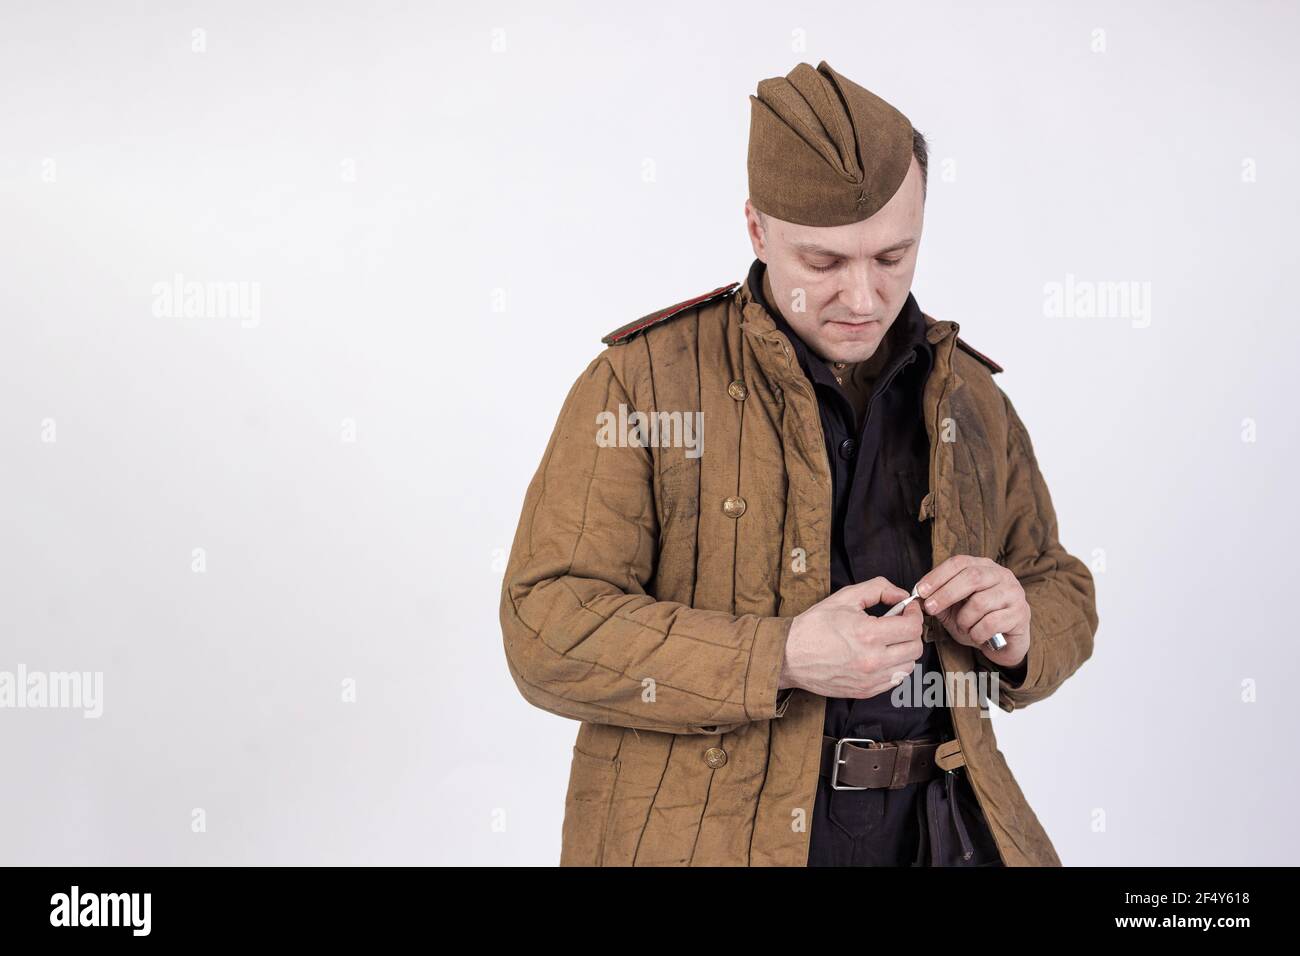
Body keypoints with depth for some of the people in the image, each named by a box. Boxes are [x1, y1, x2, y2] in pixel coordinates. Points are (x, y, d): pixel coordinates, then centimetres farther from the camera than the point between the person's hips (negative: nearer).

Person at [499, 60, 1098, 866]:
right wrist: (781, 658, -20)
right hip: (709, 835, -3)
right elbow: (549, 631, -10)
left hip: (934, 828, 3)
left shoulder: (970, 398, 10)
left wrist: (1017, 630, -4)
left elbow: (1063, 595, 19)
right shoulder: (644, 380, -4)